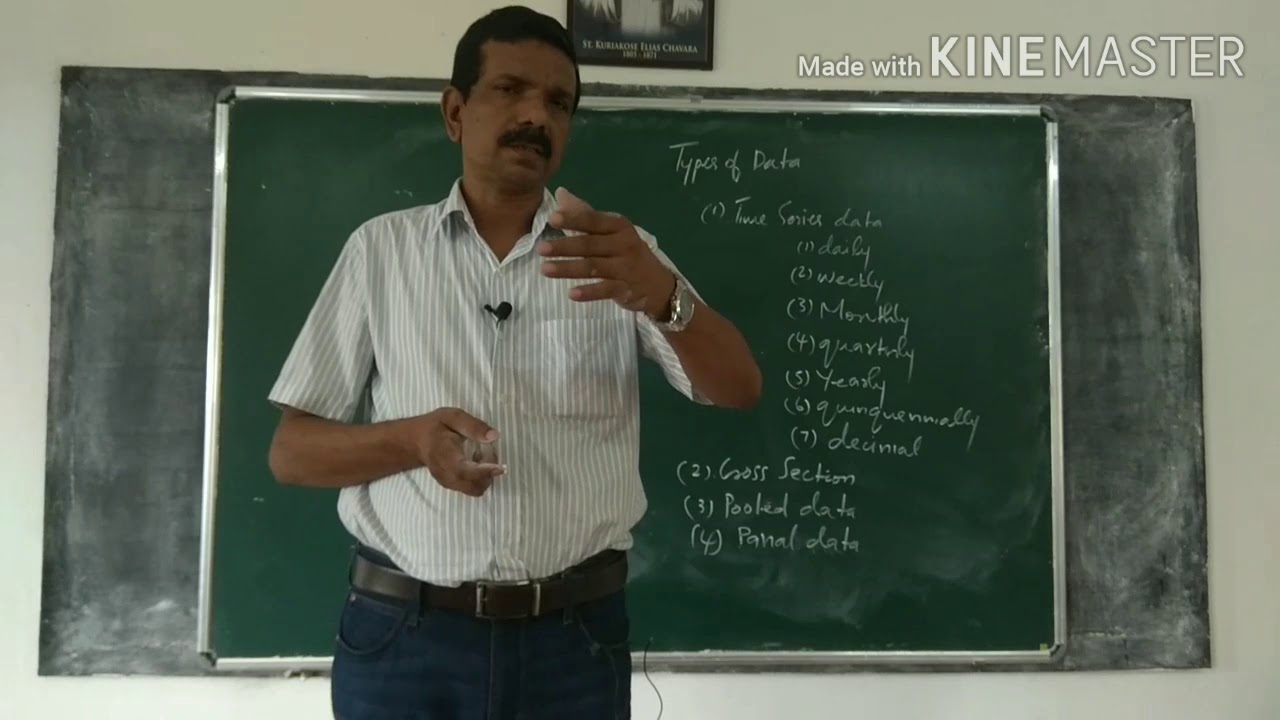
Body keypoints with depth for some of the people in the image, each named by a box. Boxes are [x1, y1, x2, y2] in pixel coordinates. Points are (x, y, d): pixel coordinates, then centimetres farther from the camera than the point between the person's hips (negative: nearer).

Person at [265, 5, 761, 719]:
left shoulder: (620, 253, 2)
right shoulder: (381, 247, 2)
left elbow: (739, 390, -9)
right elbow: (292, 452, 3)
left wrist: (661, 294, -29)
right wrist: (413, 439, -17)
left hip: (575, 639, 1)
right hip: (404, 637, 0)